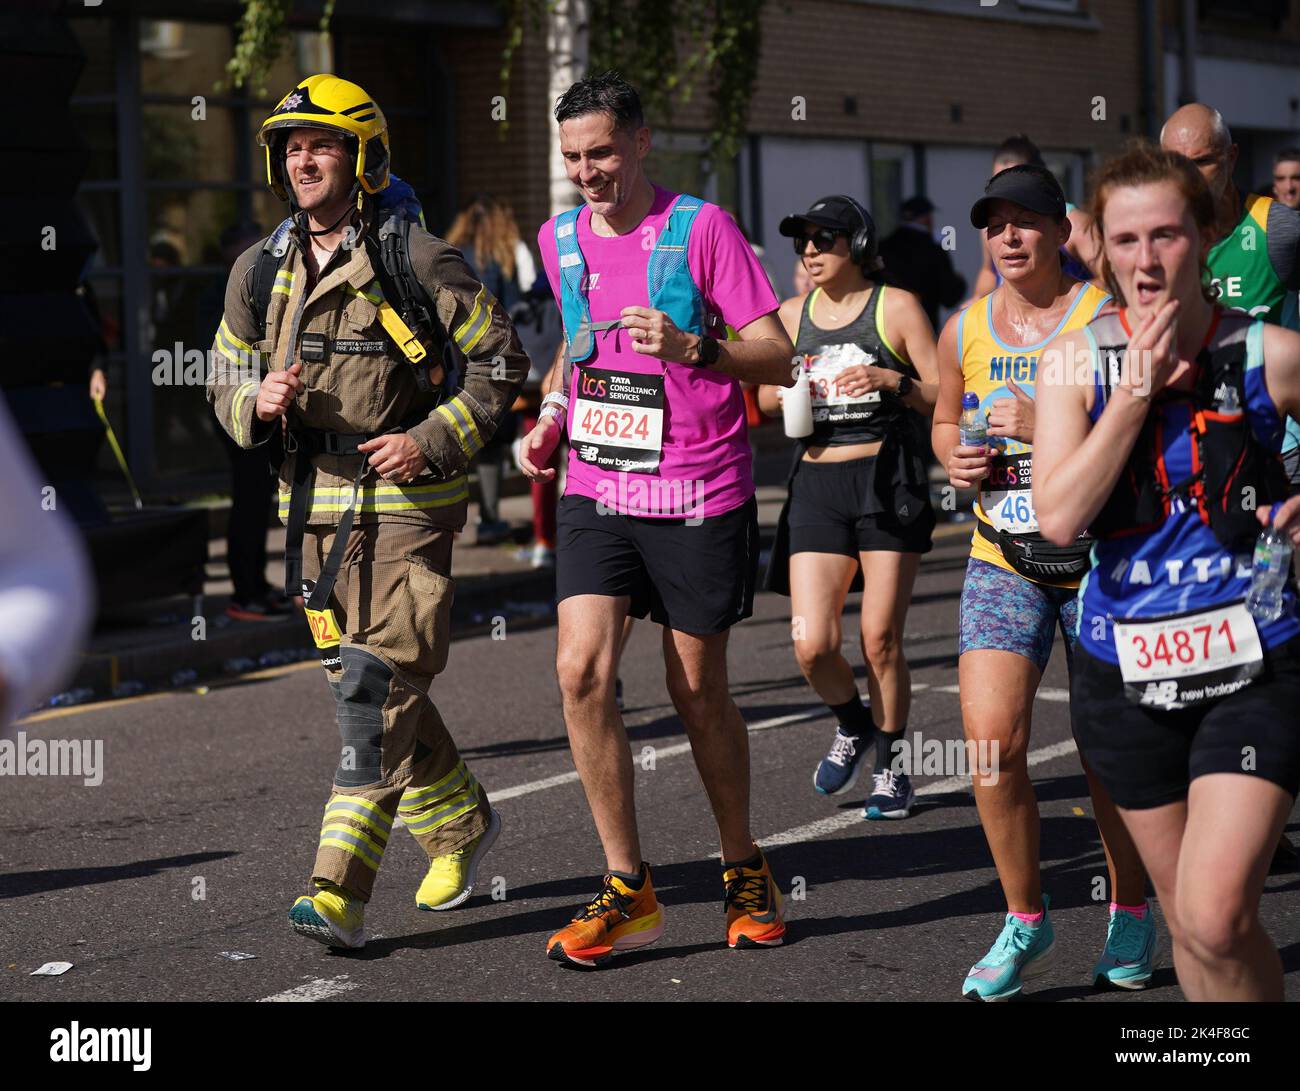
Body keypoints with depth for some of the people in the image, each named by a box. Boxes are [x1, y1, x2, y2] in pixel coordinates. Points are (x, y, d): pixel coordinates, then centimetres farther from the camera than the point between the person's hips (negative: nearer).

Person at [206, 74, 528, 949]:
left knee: (377, 686, -13)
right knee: (360, 683, 13)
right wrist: (259, 400, -8)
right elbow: (225, 377, 16)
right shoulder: (261, 271, 7)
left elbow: (502, 361, -4)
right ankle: (461, 825, 34)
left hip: (407, 499, -6)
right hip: (316, 500, 7)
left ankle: (341, 894, -14)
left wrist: (433, 441, -15)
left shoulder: (416, 261, -9)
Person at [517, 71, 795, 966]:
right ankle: (628, 890, -3)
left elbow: (778, 359, -9)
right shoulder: (560, 240, 9)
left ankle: (745, 869, 27)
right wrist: (553, 417, 10)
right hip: (597, 493, 4)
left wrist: (690, 348, -25)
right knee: (582, 671, -13)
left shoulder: (701, 228, -7)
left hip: (700, 497, -4)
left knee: (699, 691, 5)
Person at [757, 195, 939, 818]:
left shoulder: (896, 307, 0)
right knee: (812, 645, -7)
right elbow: (763, 397, 23)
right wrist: (781, 394, 0)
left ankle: (891, 763, 18)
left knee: (880, 640, -2)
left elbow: (944, 397, -3)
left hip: (889, 481, -3)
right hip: (816, 484, 3)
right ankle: (852, 726, 23)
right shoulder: (793, 315, 11)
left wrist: (891, 381, -20)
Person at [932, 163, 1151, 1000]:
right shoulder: (965, 332, 7)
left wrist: (1050, 425, -22)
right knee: (991, 740, -11)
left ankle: (1131, 910, 29)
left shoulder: (1106, 317, -6)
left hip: (1101, 558, -3)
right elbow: (944, 421, 24)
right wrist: (955, 458, 1)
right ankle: (1026, 923, 7)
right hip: (1004, 562, 3)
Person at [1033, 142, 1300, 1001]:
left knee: (1217, 920, -16)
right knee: (1185, 917, 13)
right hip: (1126, 667, 3)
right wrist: (1136, 395, -16)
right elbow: (1059, 517, -12)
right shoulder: (1079, 358, -2)